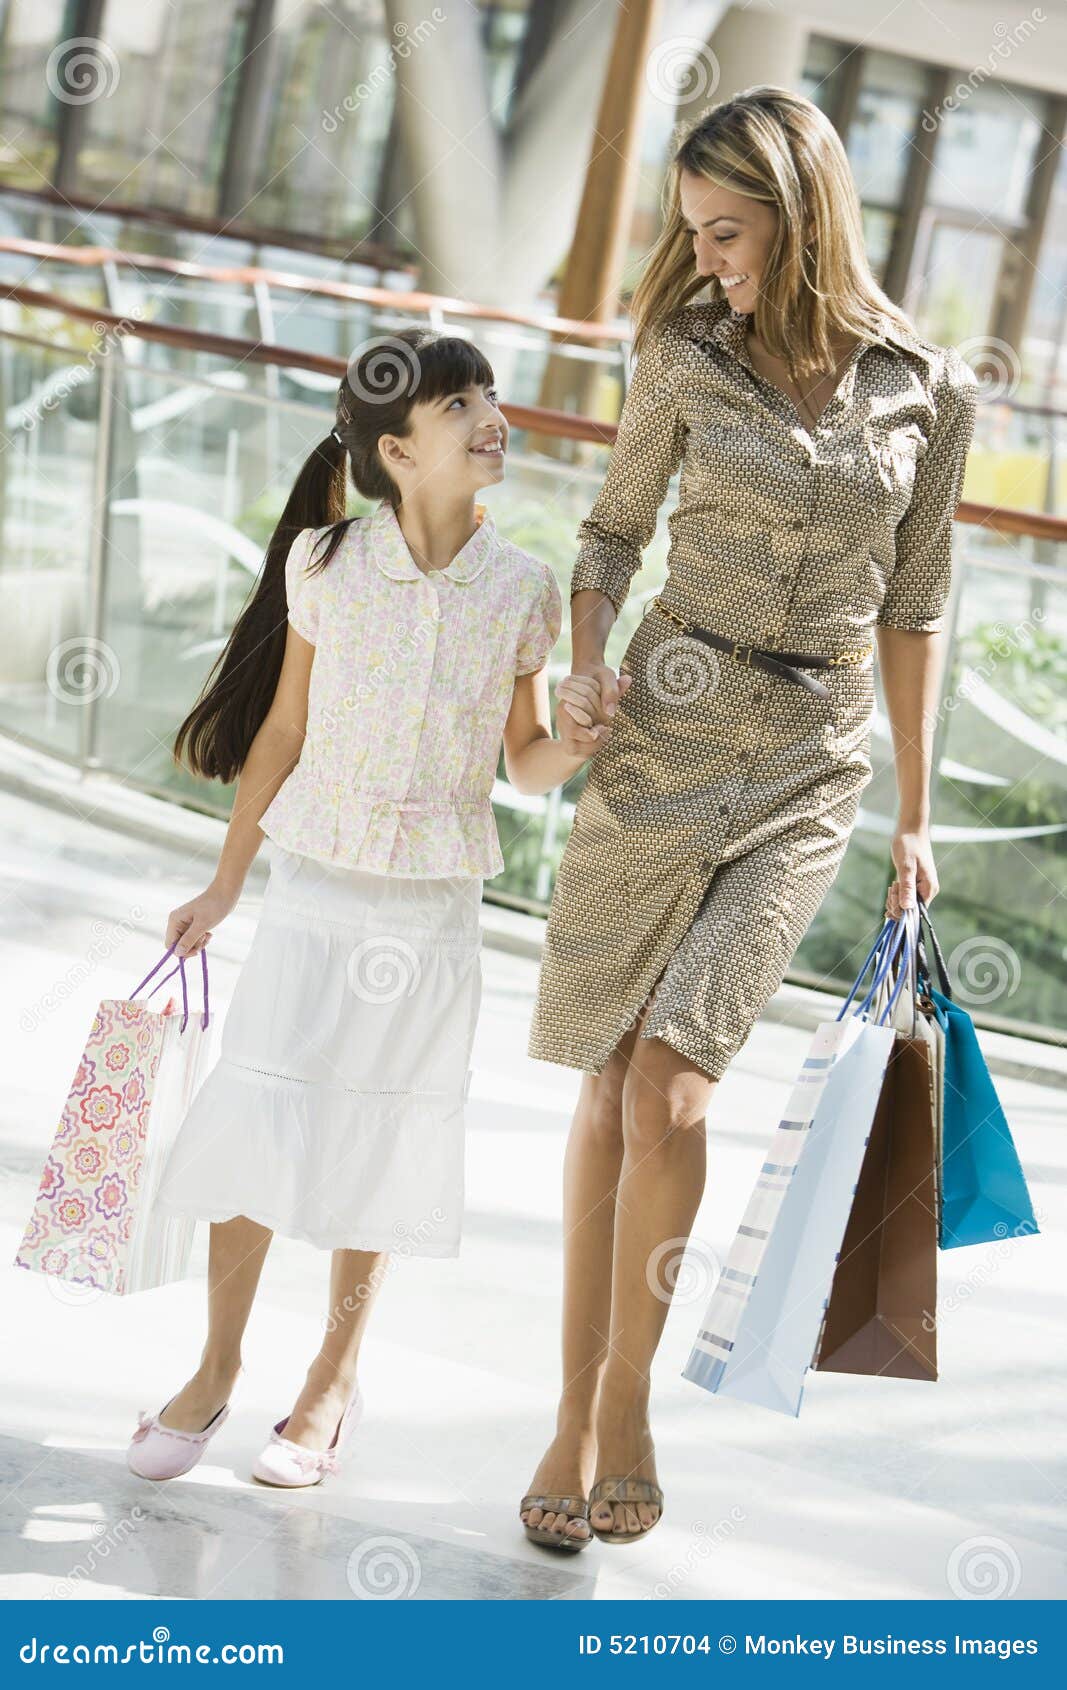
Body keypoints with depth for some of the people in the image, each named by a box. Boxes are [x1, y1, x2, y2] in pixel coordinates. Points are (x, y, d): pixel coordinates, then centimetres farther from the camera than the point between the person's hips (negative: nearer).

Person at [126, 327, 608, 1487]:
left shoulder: (522, 589, -5)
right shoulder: (325, 562, -7)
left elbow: (524, 763, 5)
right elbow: (283, 730, 2)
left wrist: (572, 744, -19)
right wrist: (224, 887, 7)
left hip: (432, 910, 0)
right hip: (316, 885, 0)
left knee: (378, 1144, 7)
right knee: (252, 1118, 1)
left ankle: (334, 1380, 23)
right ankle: (217, 1366, 19)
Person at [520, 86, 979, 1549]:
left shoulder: (929, 391, 0)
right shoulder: (687, 355, 0)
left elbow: (912, 608, 8)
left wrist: (915, 816, 10)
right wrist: (589, 664, -7)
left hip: (808, 776, -1)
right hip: (662, 745, 1)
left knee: (667, 1089, -12)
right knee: (609, 1092, 4)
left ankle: (627, 1401, 5)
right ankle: (575, 1414, 16)